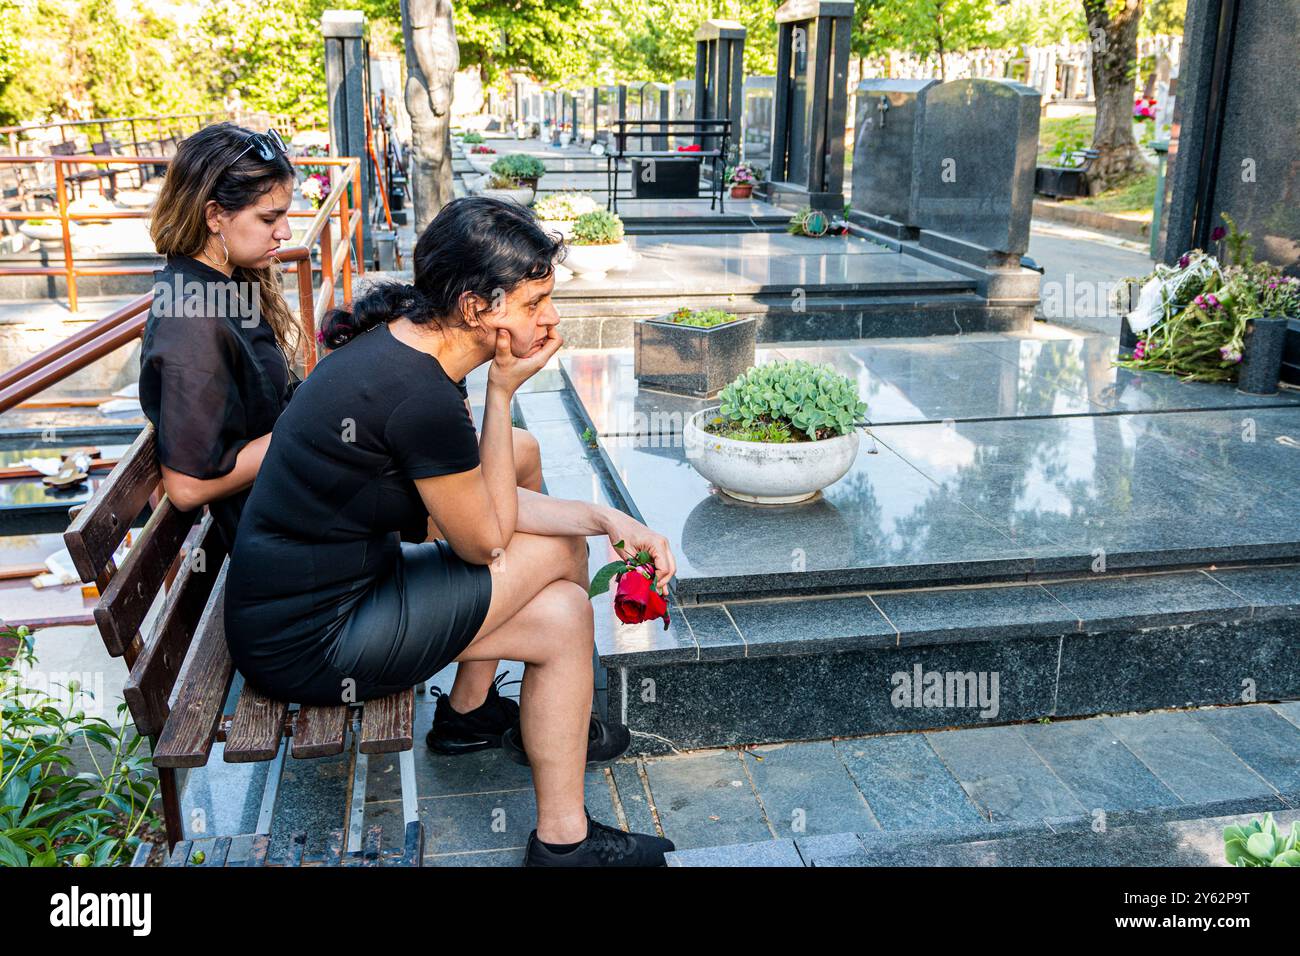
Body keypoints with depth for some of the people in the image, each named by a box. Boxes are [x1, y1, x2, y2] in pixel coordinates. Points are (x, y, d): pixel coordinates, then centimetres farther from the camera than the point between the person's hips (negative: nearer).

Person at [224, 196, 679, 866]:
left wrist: (604, 519, -2)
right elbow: (485, 541, -13)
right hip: (308, 646, -8)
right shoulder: (421, 397, -28)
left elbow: (483, 502, 7)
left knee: (561, 611, 5)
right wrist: (503, 392, -13)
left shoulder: (399, 345, 2)